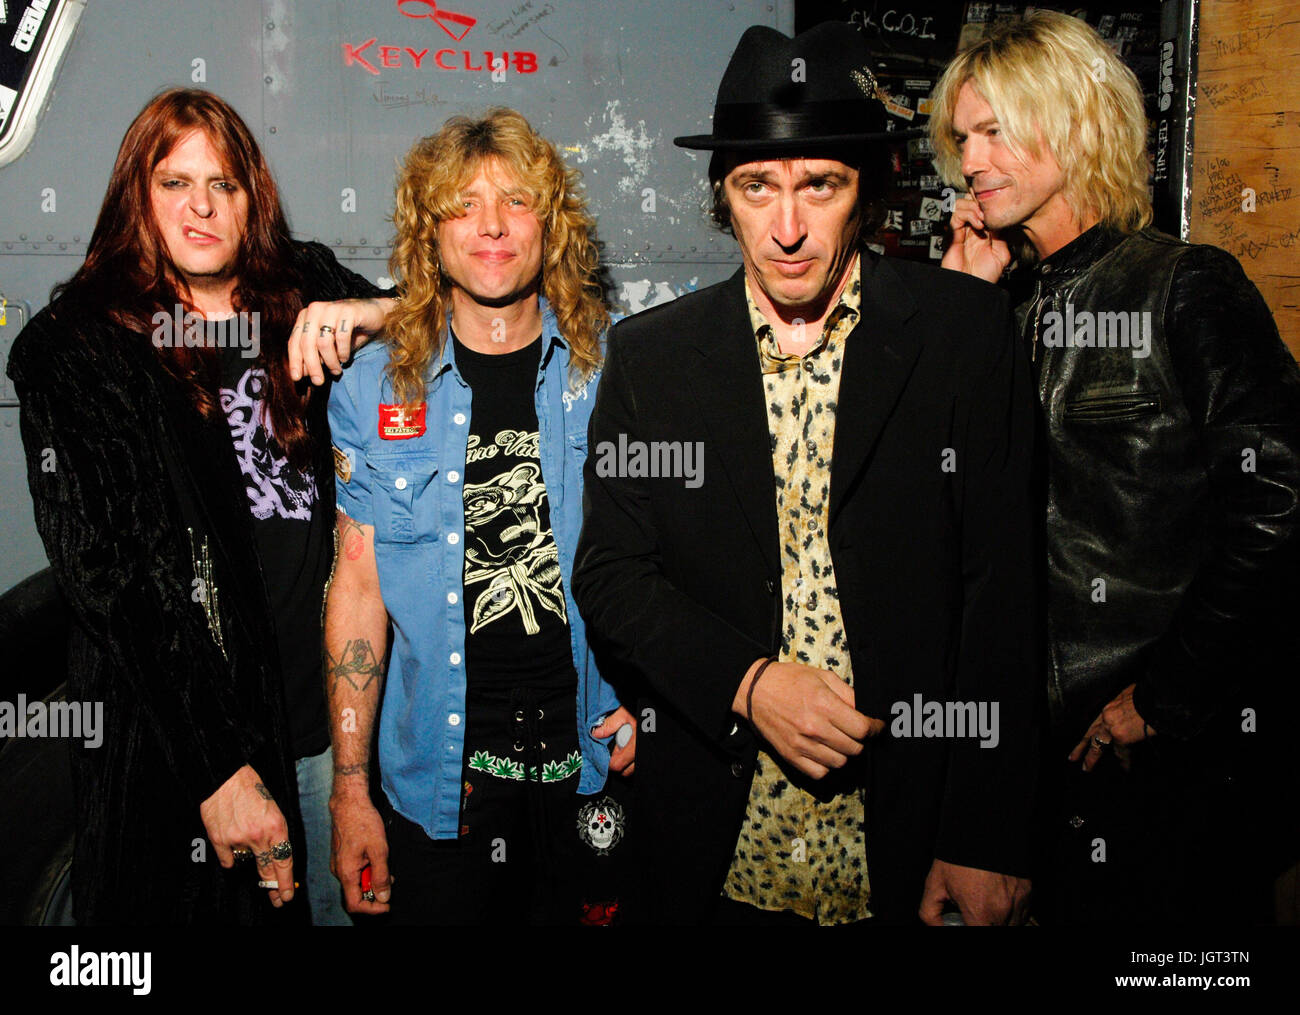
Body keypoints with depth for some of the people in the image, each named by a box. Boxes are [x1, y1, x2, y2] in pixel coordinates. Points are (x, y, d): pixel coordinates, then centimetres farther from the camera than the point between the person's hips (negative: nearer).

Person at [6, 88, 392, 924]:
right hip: (178, 737, -3)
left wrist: (376, 314, -12)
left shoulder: (307, 294, 7)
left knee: (349, 897, 14)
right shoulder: (73, 346, -2)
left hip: (335, 708, 3)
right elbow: (103, 573, -8)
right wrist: (216, 768, -15)